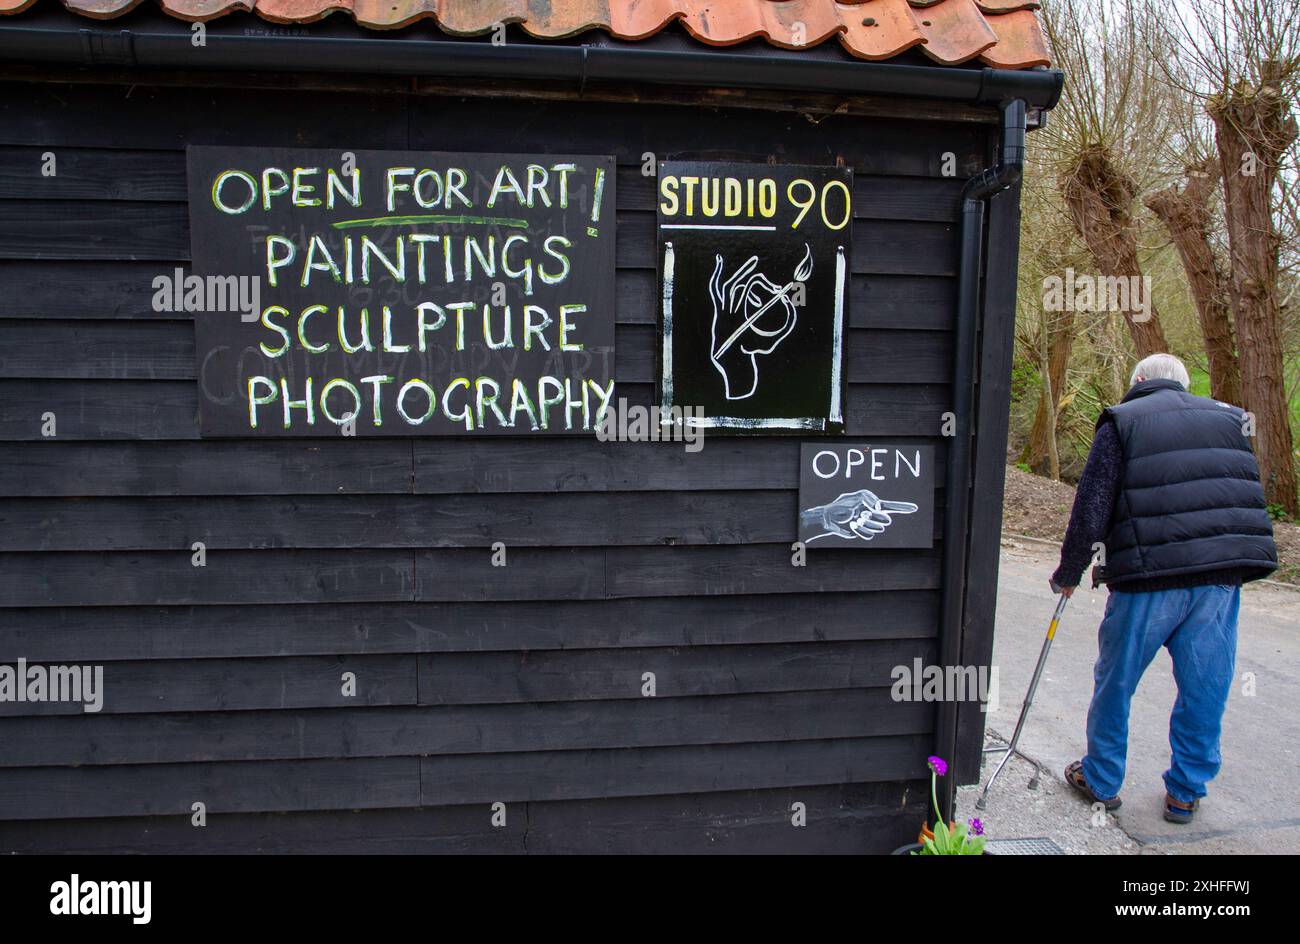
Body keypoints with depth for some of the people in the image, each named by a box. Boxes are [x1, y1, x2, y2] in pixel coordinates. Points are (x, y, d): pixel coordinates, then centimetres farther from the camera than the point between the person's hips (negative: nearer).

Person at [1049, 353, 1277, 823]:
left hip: (1150, 577, -4)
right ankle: (1185, 793, 25)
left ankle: (1102, 780, 25)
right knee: (1205, 688, 13)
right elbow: (1248, 497, 17)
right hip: (1222, 576, 4)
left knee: (1115, 682, 12)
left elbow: (1091, 510, -4)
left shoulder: (1121, 423, 2)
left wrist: (1067, 573, 6)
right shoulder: (1228, 418, 16)